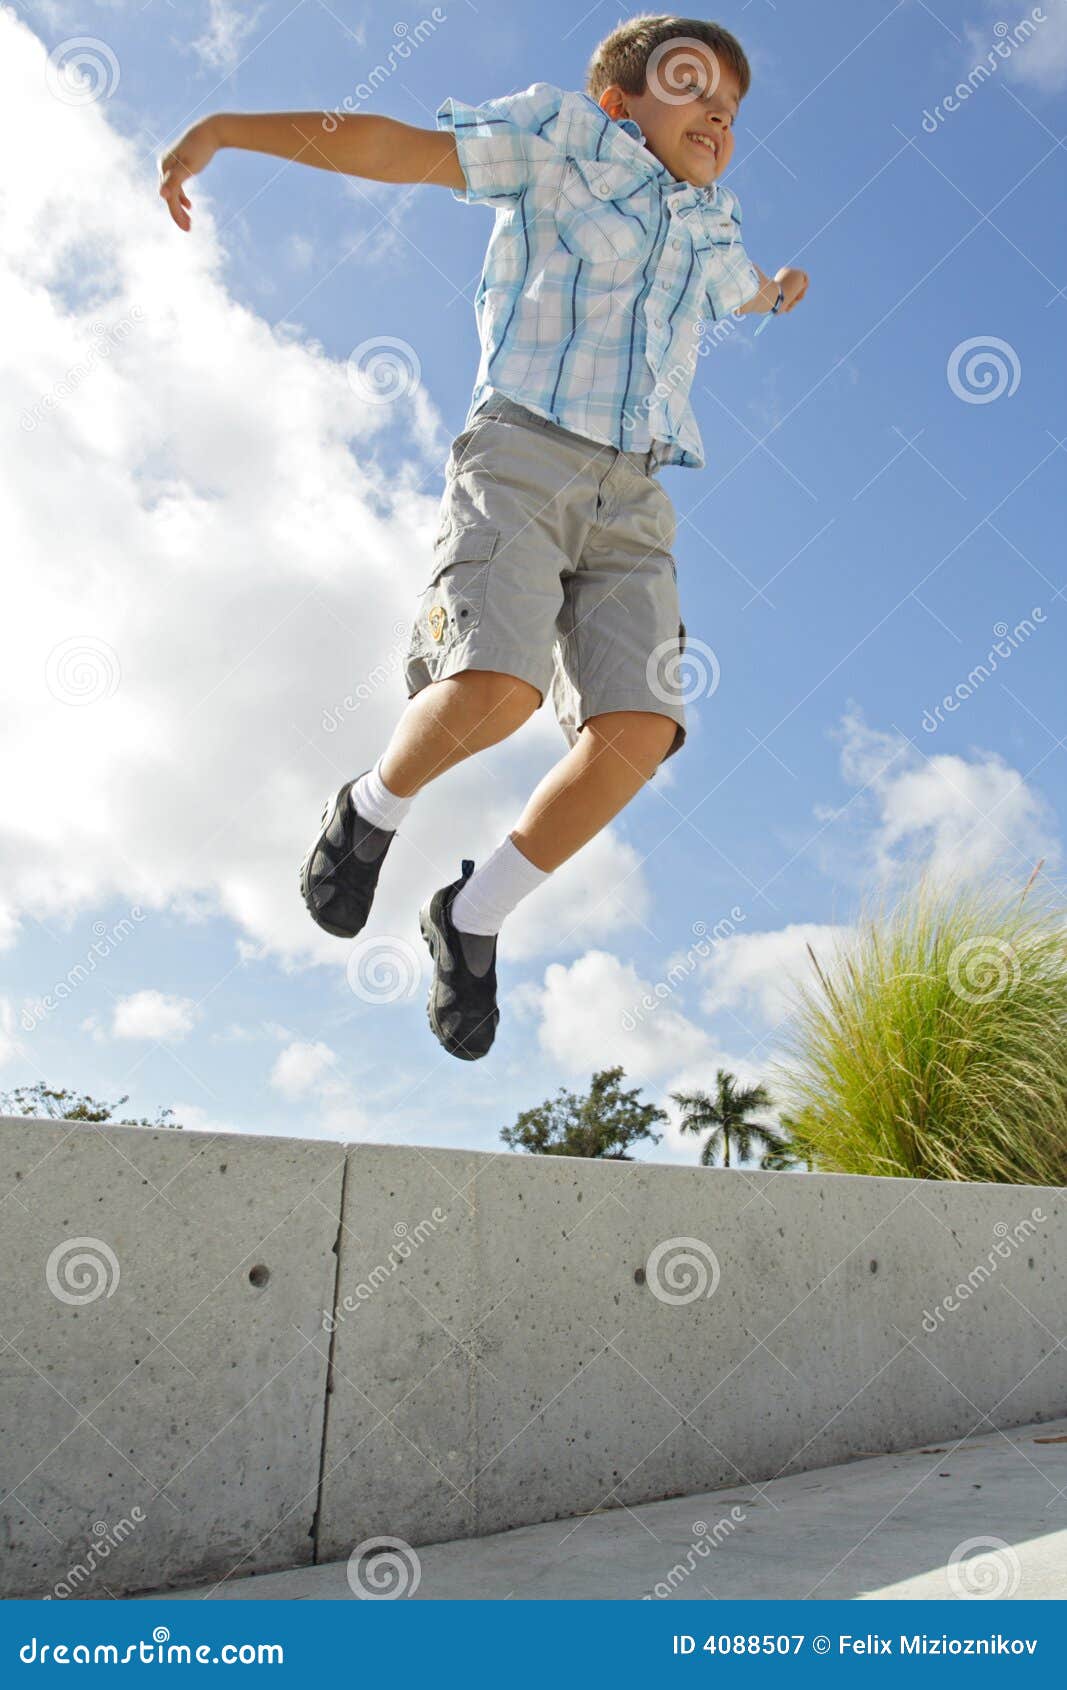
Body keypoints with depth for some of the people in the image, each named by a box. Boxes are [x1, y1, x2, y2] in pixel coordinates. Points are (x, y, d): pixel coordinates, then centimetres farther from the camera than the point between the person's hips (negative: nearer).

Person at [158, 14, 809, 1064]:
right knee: (496, 688, -30)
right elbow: (401, 148, 4)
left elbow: (747, 293, 53)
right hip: (518, 453, -5)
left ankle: (471, 918, -1)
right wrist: (230, 127, -2)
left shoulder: (712, 229, 29)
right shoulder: (568, 136, 13)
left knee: (639, 728, -19)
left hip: (631, 499, 5)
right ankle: (371, 811, 3)